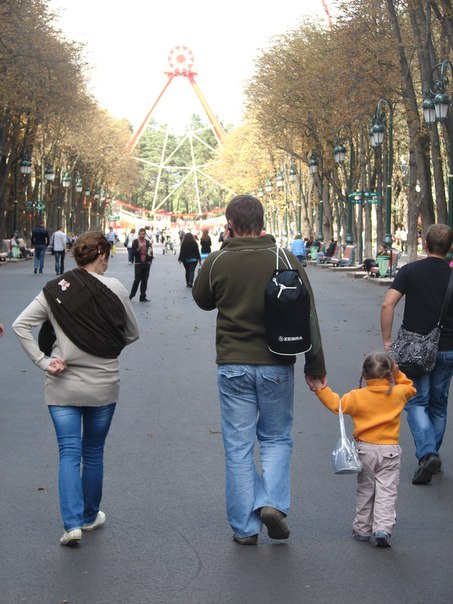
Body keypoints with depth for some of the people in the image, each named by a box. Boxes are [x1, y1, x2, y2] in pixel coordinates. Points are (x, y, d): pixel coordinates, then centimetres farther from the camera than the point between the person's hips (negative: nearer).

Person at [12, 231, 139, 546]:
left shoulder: (54, 289, -2)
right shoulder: (114, 288, -8)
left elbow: (21, 325, -7)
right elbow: (132, 334, 1)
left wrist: (42, 361, -7)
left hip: (63, 386, 1)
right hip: (103, 385, -1)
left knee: (69, 453, 5)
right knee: (93, 452, 15)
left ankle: (73, 523, -6)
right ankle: (90, 516, 28)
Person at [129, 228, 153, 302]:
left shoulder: (148, 242, 8)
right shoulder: (135, 242, 0)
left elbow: (150, 253, 10)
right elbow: (133, 253, -6)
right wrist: (138, 249, -23)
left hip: (146, 263, 3)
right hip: (138, 263, -3)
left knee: (144, 281, 4)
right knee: (137, 280, -6)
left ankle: (142, 297, 10)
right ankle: (131, 295, 5)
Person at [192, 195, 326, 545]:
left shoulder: (217, 262, -5)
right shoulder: (285, 260, -6)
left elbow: (202, 300, 16)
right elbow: (308, 317, -5)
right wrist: (315, 366, 4)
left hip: (233, 367, 0)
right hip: (276, 366, 0)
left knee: (238, 446, 8)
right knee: (277, 438, 17)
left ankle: (244, 527, 11)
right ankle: (273, 502, -2)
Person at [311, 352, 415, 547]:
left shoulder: (357, 396, -6)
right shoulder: (398, 393, -2)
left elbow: (336, 403, -1)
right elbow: (409, 387, 19)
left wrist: (319, 388, 3)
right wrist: (398, 375, 13)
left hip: (365, 449, 1)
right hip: (390, 451, -1)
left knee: (365, 491, 14)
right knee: (386, 491, -1)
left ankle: (362, 529, 21)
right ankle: (383, 529, -14)